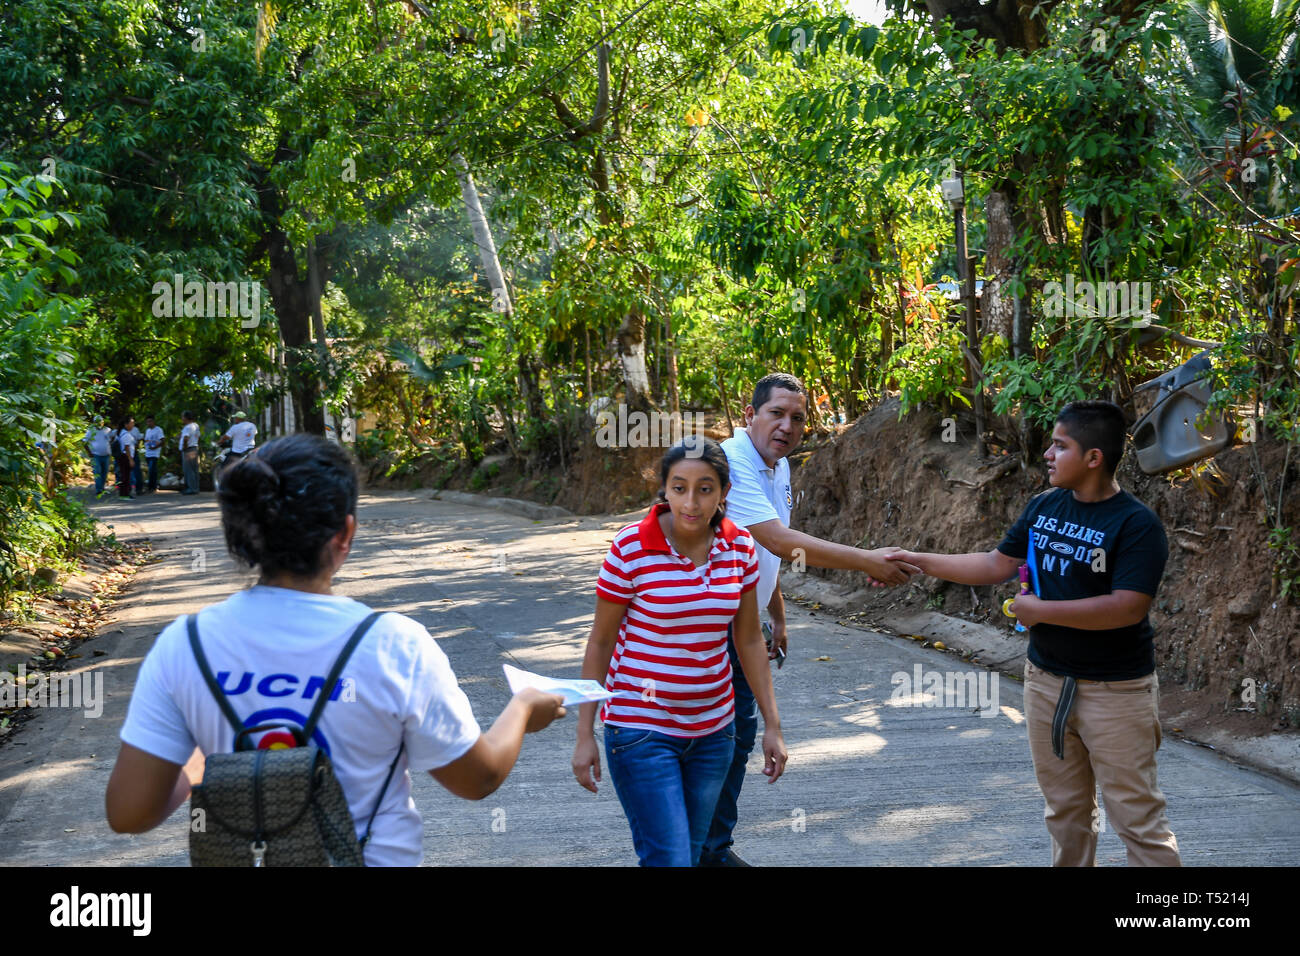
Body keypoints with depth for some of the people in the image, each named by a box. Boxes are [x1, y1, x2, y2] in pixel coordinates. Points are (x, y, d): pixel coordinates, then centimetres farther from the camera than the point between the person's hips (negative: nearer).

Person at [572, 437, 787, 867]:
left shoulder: (740, 546, -1)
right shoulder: (631, 547, -13)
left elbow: (749, 640, 8)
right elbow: (600, 641, -6)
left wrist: (772, 725, 6)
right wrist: (585, 735, -6)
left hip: (713, 730, 5)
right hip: (641, 729, -5)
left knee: (690, 853, 14)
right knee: (669, 858, -12)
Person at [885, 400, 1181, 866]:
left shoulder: (1137, 525, -17)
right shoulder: (1044, 507, 5)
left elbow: (1127, 608, -25)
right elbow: (996, 565, 11)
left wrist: (1040, 610, -19)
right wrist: (919, 561, 5)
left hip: (1115, 689, -6)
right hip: (1046, 680, 7)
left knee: (1137, 818, -1)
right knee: (1065, 811, 17)